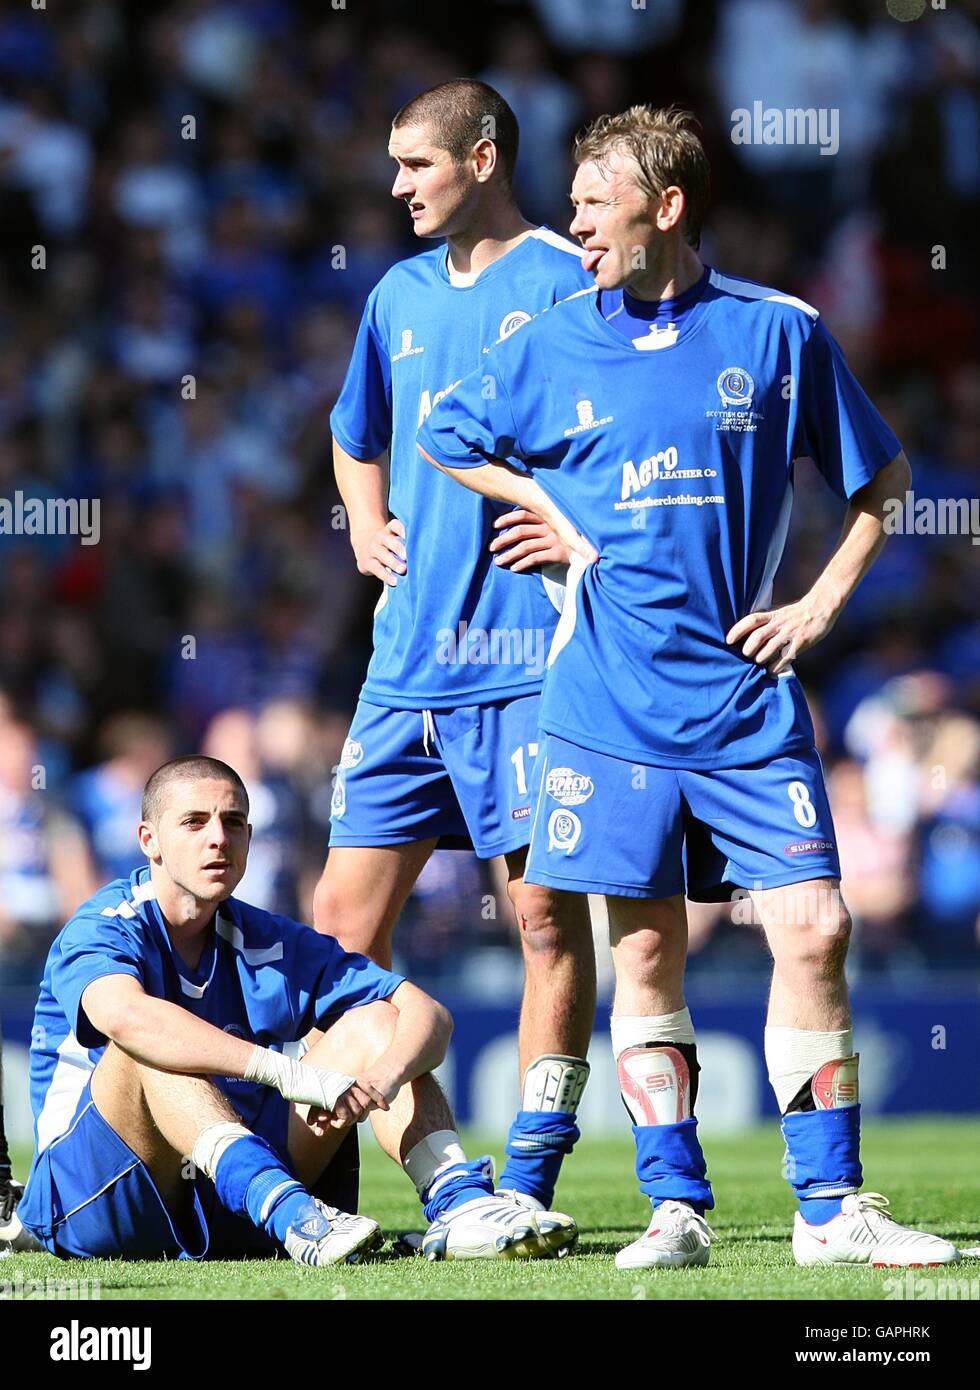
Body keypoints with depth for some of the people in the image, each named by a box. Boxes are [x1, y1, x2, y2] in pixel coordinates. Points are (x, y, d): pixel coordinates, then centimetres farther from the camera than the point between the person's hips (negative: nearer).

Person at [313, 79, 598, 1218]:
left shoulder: (569, 284, -4)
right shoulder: (400, 296, 16)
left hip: (529, 655, -6)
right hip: (407, 659, 6)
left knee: (546, 911, -4)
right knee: (345, 913, 5)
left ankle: (528, 1180, 0)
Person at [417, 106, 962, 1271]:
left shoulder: (779, 333, 1)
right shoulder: (553, 346, 3)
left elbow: (881, 479, 12)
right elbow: (443, 441, 19)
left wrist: (822, 604, 3)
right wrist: (554, 512, 7)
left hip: (748, 699, 0)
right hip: (612, 705, 0)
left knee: (812, 928, -6)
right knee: (646, 948, 0)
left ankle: (830, 1208, 2)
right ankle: (676, 1207, 8)